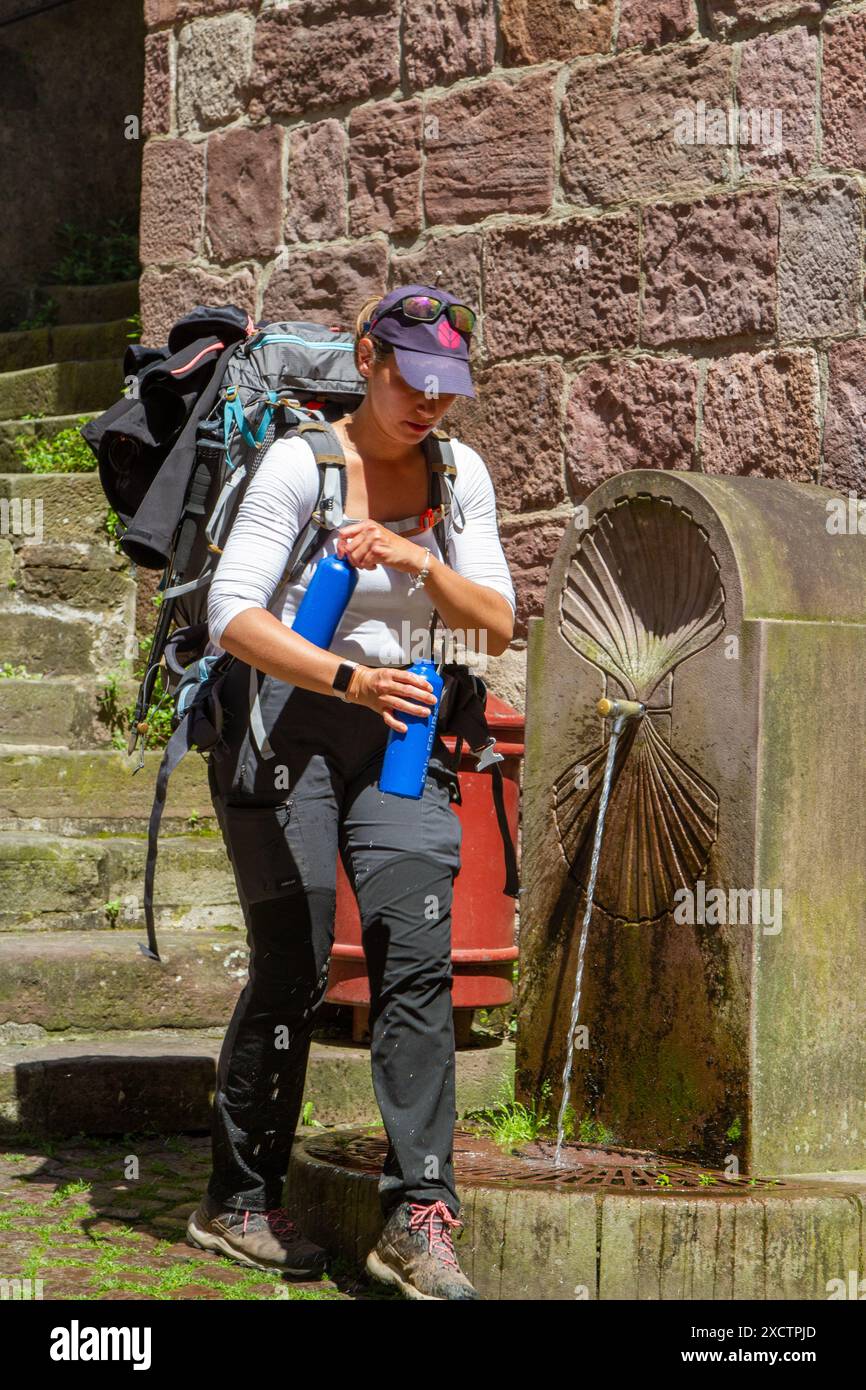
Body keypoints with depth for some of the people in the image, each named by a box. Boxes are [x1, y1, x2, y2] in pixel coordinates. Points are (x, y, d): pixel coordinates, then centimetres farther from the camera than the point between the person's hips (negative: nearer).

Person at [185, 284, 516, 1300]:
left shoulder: (459, 473, 6)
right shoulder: (299, 465, -10)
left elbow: (496, 626, 4)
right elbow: (233, 616, -18)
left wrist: (418, 560, -14)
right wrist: (348, 678, -32)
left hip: (397, 735, 4)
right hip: (284, 727, -4)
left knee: (418, 955, -12)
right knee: (292, 974, -2)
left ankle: (416, 1218, -13)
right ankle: (238, 1203, 16)